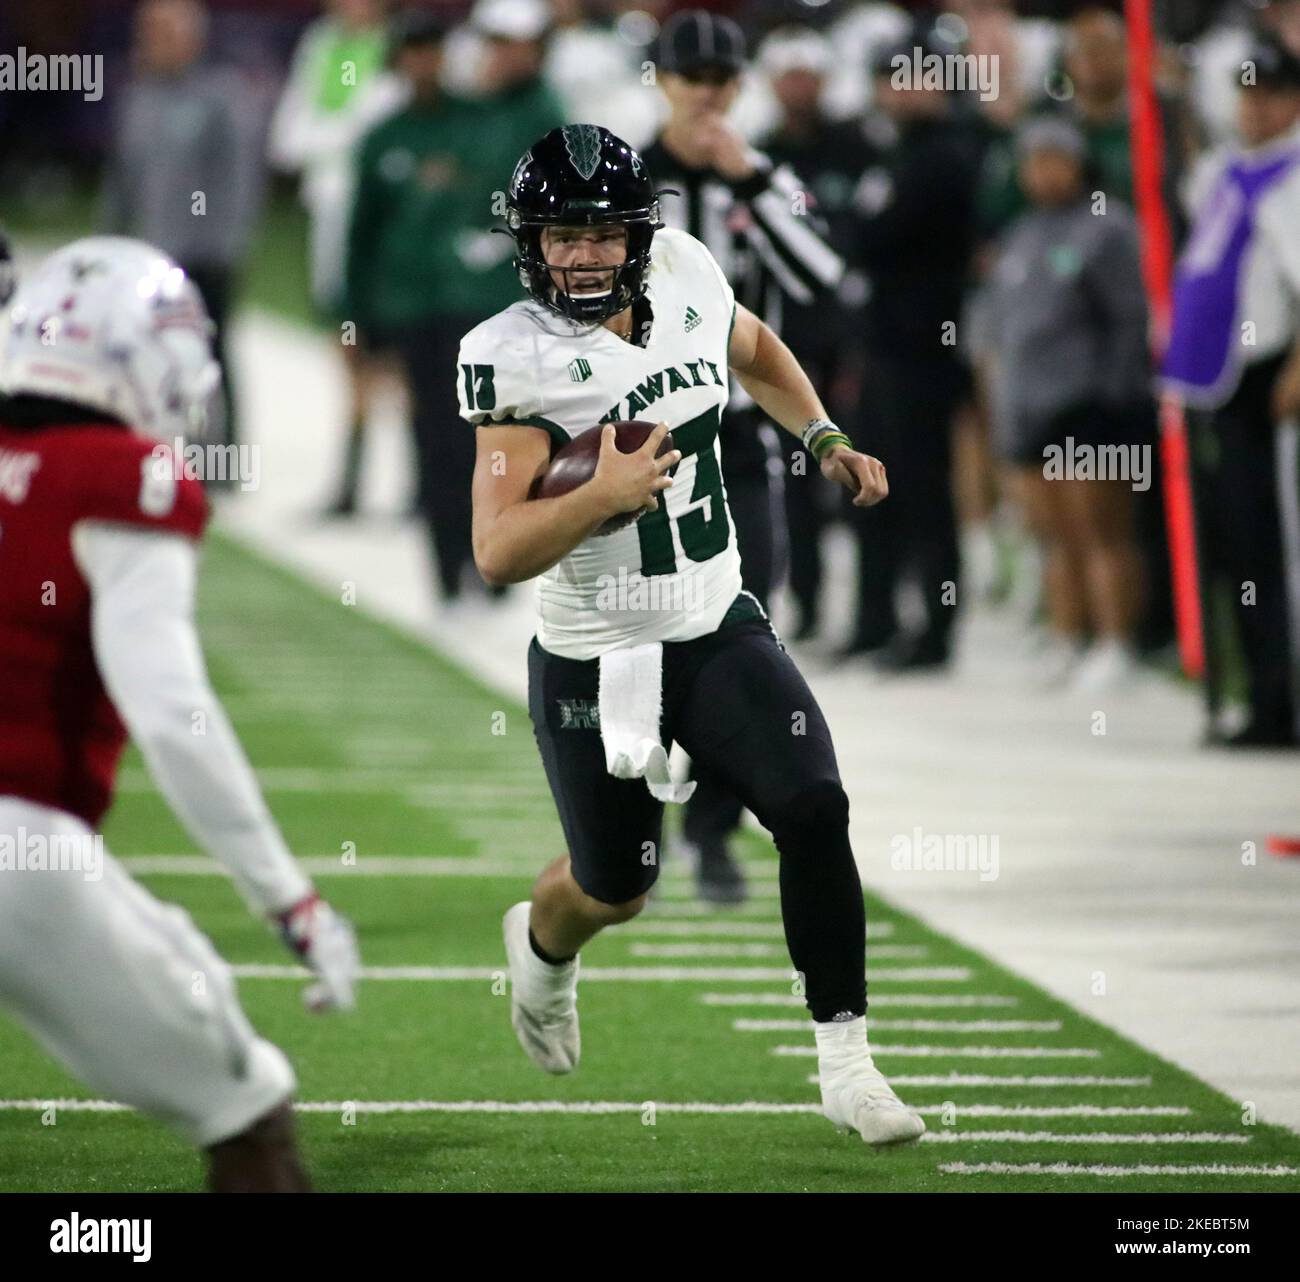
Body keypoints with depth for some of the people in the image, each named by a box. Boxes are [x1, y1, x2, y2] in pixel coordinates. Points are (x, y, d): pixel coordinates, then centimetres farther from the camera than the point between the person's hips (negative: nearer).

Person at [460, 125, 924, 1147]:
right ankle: (542, 944, 52)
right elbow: (498, 554, -26)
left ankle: (846, 1064, -7)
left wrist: (828, 440, 10)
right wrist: (602, 497, -39)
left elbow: (755, 351, 21)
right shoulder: (517, 361, -20)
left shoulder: (683, 274, -4)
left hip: (720, 630, 4)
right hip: (595, 666, -3)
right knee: (616, 891, 14)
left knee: (813, 811, -17)